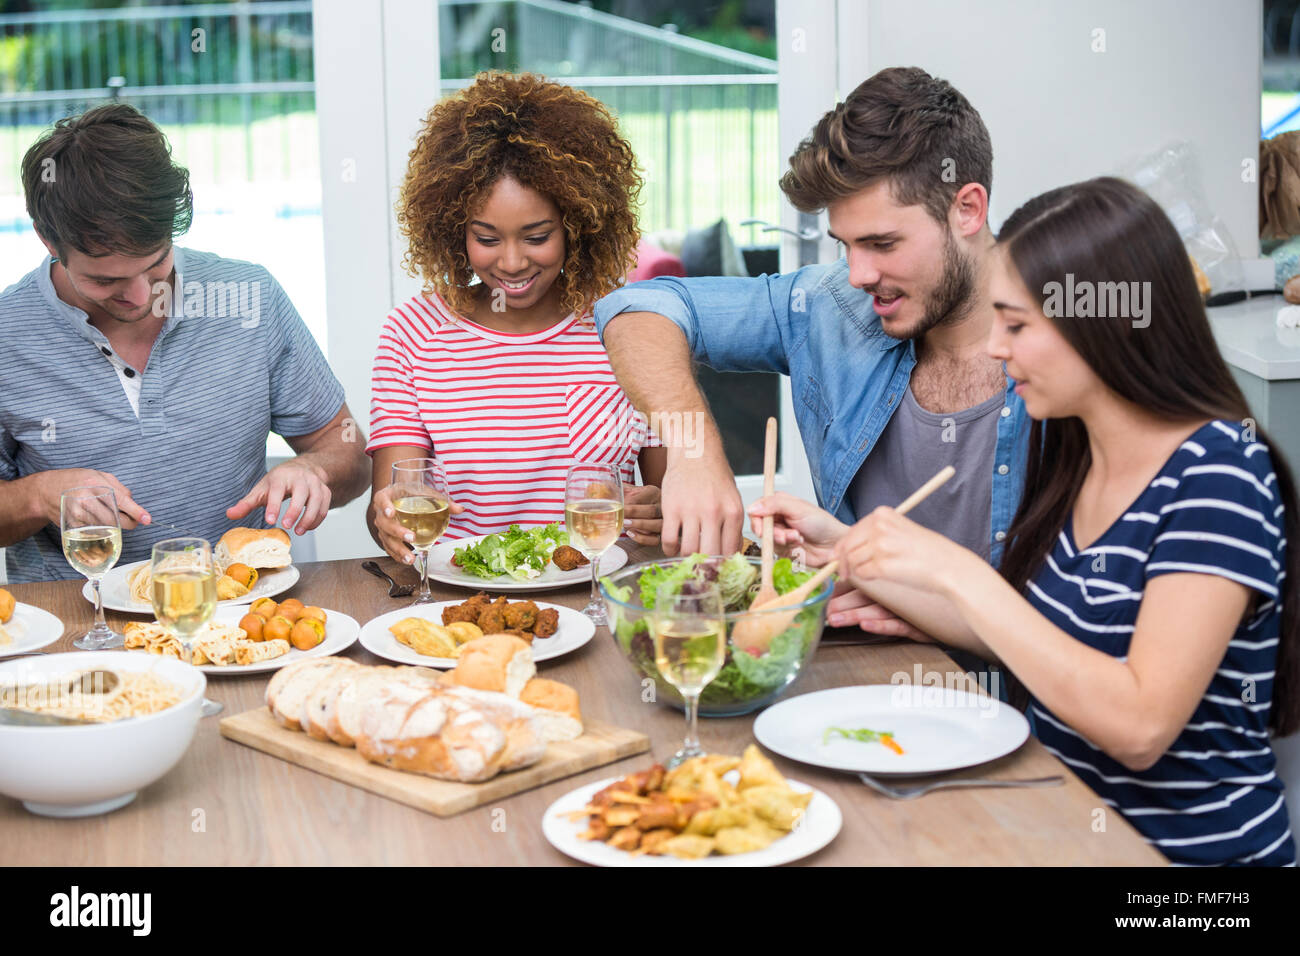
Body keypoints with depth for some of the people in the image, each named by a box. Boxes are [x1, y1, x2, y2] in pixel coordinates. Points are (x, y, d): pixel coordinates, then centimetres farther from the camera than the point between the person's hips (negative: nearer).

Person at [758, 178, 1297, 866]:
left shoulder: (1218, 473, -18)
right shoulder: (1065, 448, 5)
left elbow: (1140, 725, -26)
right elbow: (1006, 640, 13)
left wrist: (956, 572, -27)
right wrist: (848, 550, 6)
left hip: (1194, 848, -7)